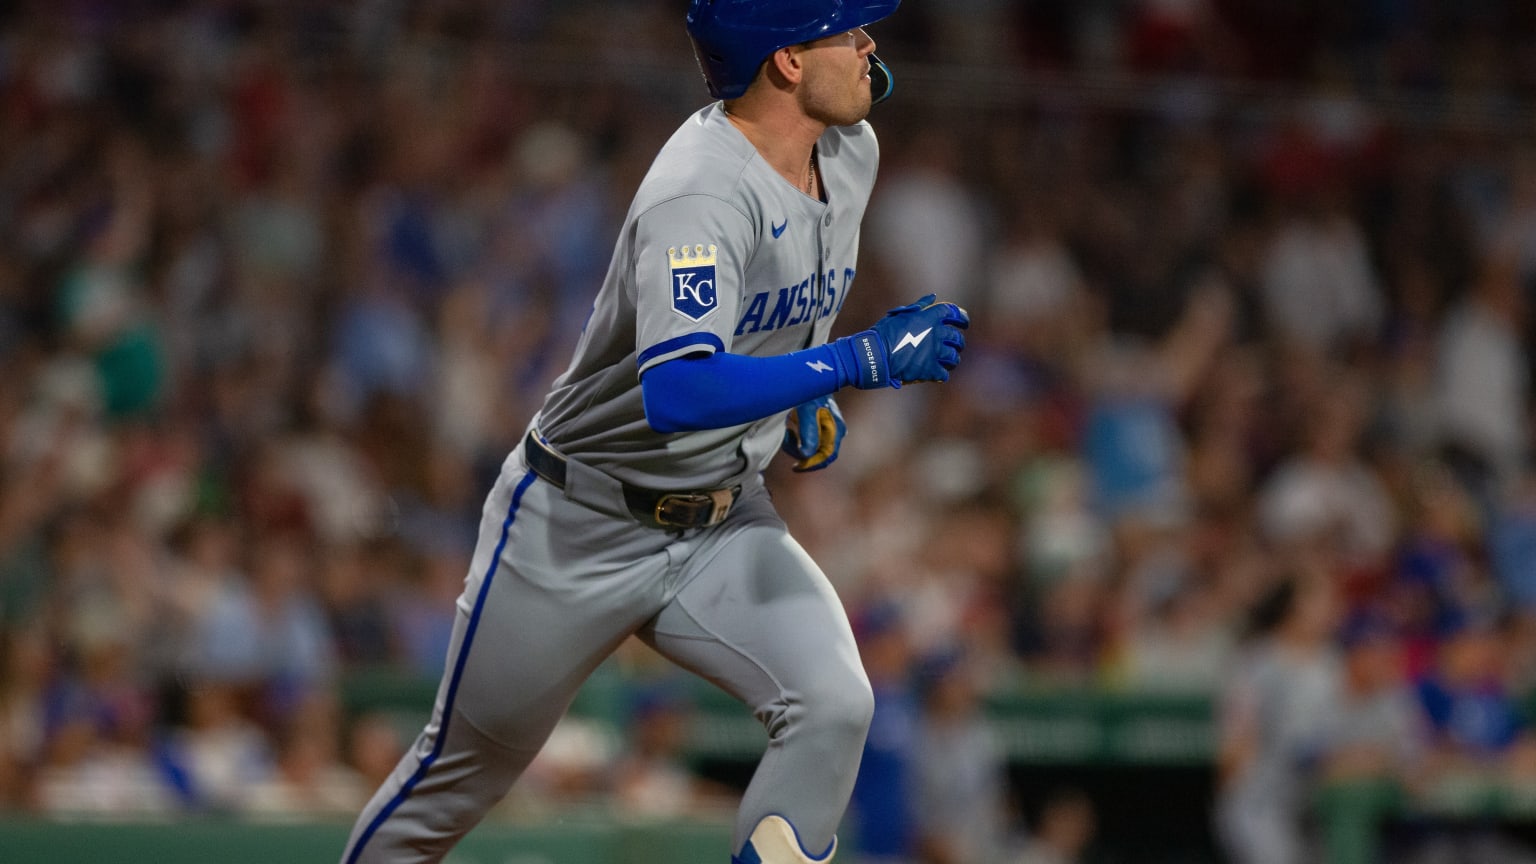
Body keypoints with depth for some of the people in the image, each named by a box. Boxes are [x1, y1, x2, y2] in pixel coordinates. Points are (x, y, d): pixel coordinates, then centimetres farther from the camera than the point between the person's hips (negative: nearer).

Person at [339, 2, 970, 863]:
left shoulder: (849, 153, -3)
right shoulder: (700, 197, -30)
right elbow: (676, 394, -44)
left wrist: (808, 397, 5)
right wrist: (857, 361, -44)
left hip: (724, 525, 6)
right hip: (577, 531, -6)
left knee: (833, 705, -20)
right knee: (460, 775, 9)